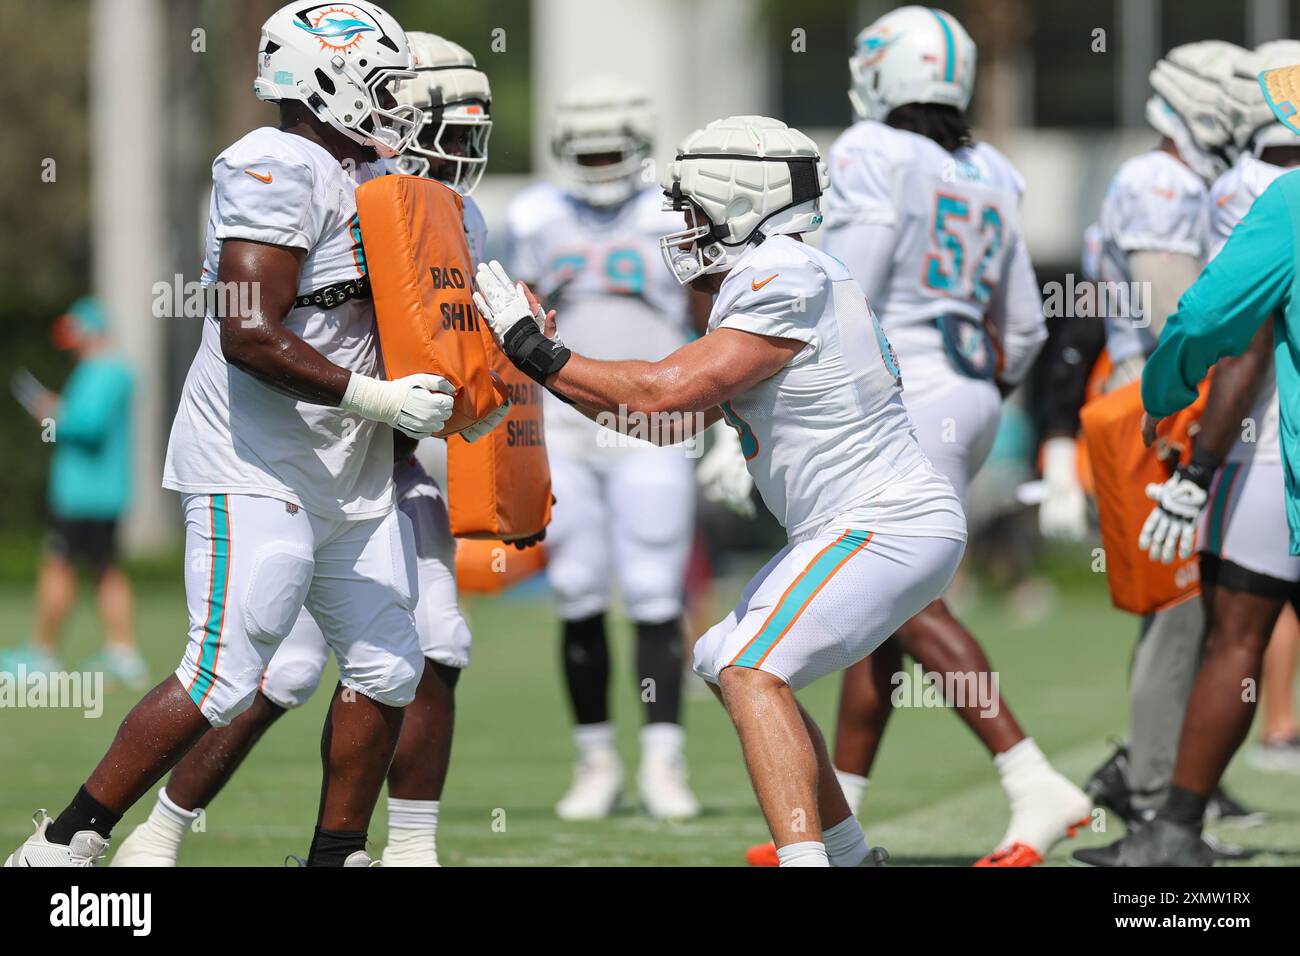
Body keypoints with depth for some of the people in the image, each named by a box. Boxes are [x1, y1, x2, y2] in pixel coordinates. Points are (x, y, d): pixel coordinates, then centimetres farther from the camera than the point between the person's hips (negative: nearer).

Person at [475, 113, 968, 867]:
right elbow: (678, 421, 16)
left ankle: (805, 855, -30)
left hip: (887, 528, -11)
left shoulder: (788, 283, -17)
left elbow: (665, 395, -22)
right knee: (734, 667, 19)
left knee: (753, 674, -20)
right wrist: (552, 360, 12)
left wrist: (541, 355, -14)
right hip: (861, 527, 11)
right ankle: (846, 854, 25)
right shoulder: (771, 279, 14)